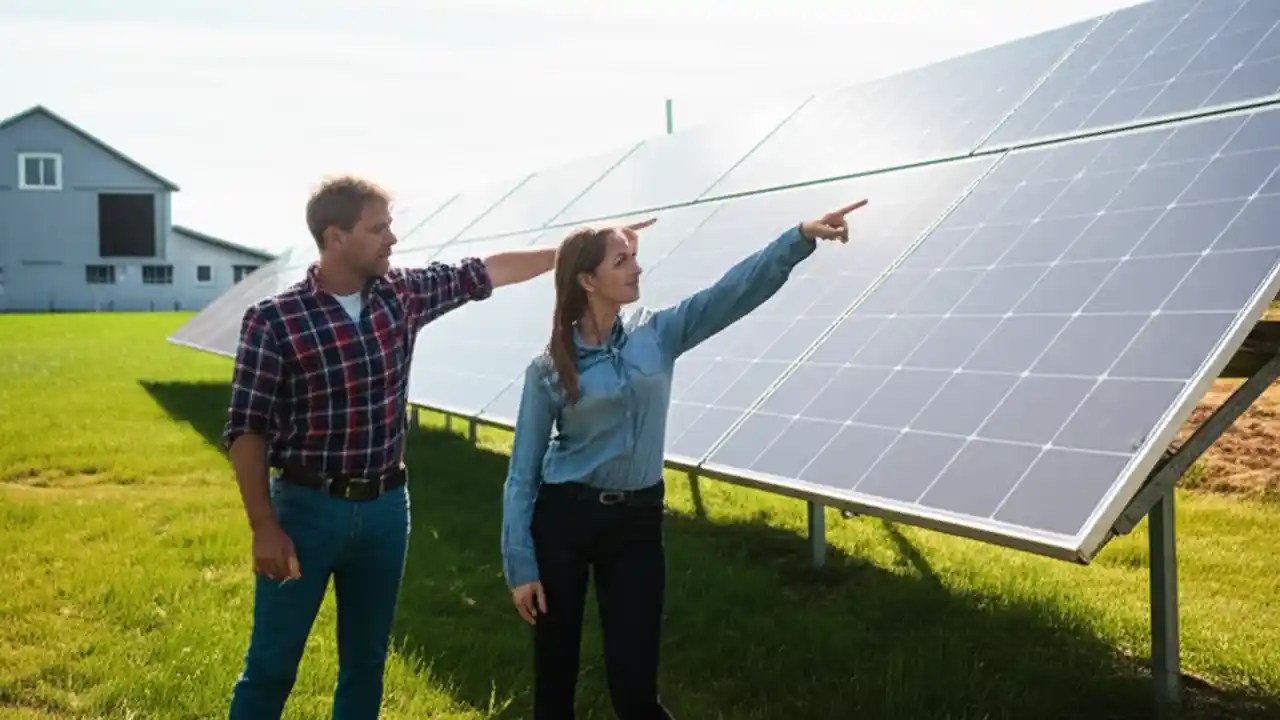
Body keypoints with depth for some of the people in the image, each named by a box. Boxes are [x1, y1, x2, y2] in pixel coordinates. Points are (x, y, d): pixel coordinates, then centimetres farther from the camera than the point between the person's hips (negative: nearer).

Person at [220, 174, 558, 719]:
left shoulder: (402, 295, 1)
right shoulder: (273, 320, -14)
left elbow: (483, 273, 13)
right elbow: (246, 431, -12)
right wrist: (264, 528, -15)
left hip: (385, 507, 5)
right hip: (307, 508, -5)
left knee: (366, 665, 16)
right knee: (270, 668, 5)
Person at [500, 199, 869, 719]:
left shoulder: (656, 336, 1)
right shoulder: (548, 371, -6)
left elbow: (734, 291, -10)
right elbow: (523, 471, -4)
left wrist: (800, 238, -22)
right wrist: (520, 565, -7)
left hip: (637, 521, 2)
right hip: (562, 520, -1)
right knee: (555, 672, 11)